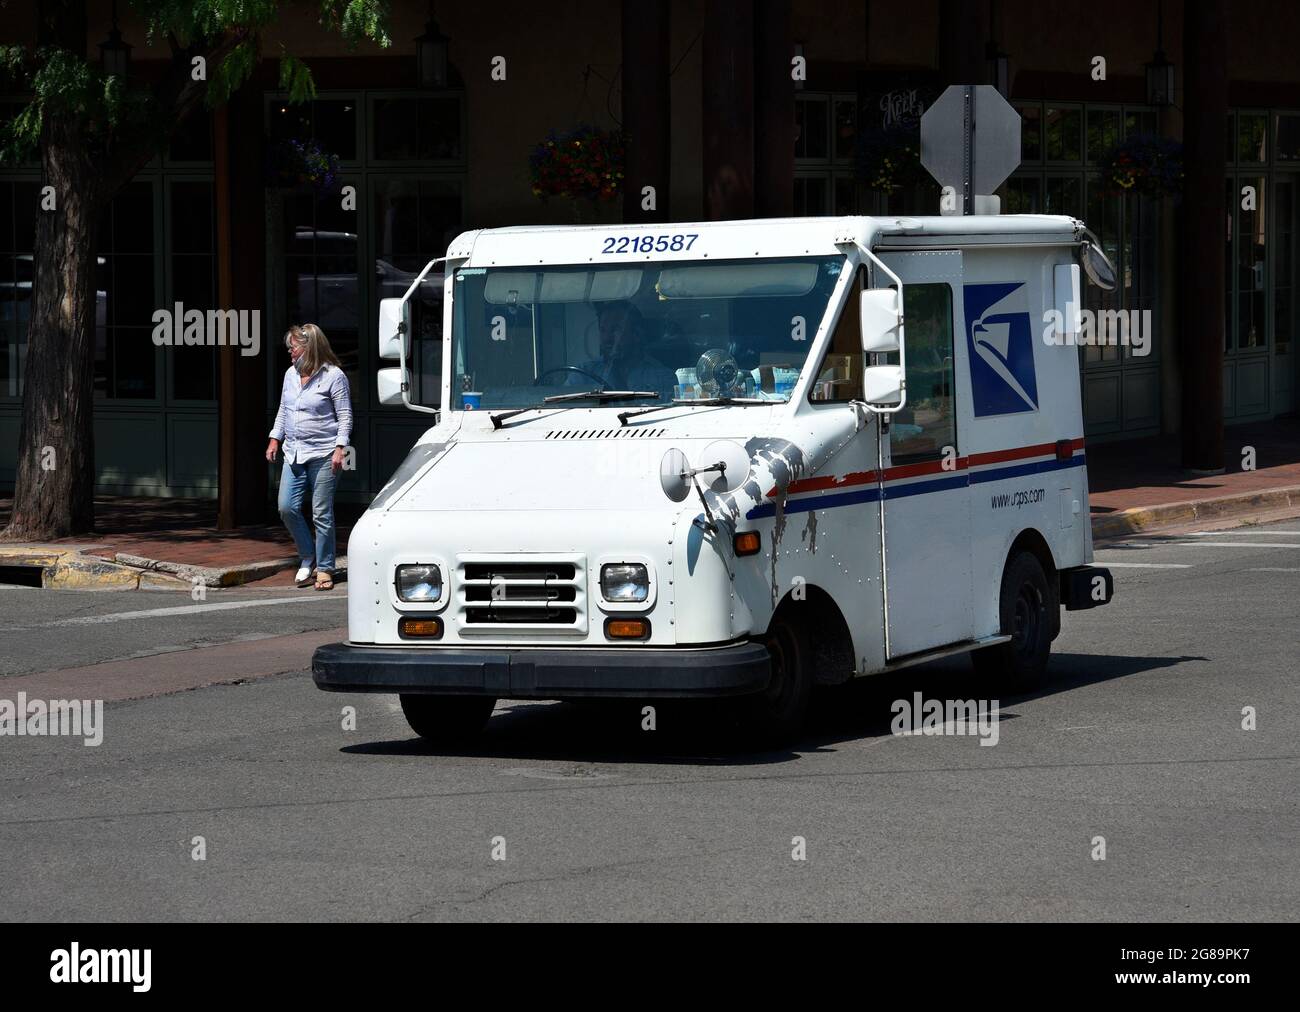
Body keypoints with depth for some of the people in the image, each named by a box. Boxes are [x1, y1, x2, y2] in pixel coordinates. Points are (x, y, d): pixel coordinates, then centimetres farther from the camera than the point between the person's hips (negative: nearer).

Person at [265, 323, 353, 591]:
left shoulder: (333, 376, -7)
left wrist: (339, 448, -13)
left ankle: (324, 569, 6)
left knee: (322, 514, -3)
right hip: (294, 453, 6)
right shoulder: (291, 374, 12)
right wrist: (275, 439, 15)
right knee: (287, 508, -3)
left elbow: (345, 416, -6)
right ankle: (307, 558, 15)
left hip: (322, 454, -6)